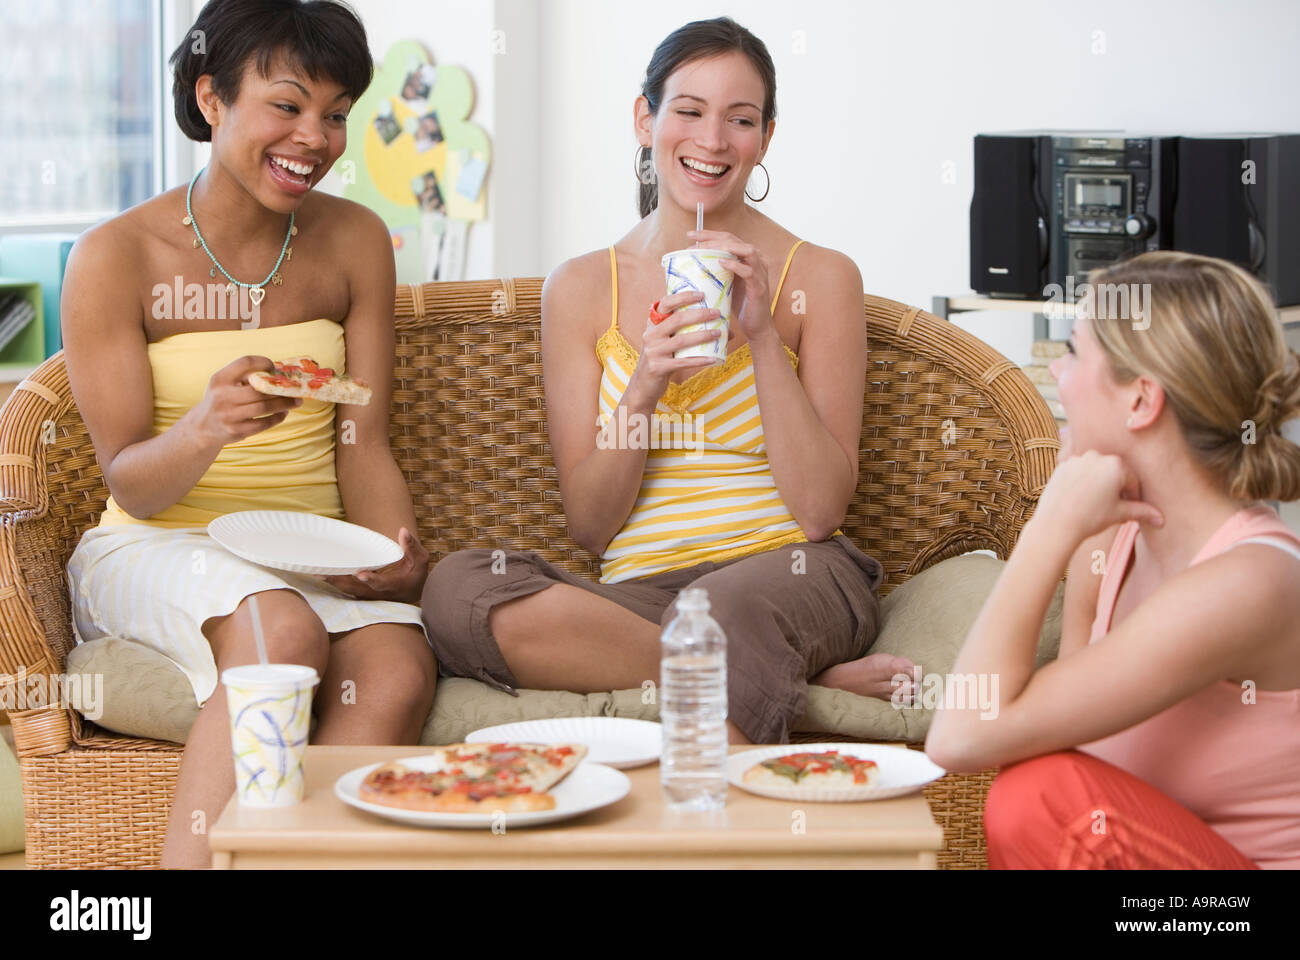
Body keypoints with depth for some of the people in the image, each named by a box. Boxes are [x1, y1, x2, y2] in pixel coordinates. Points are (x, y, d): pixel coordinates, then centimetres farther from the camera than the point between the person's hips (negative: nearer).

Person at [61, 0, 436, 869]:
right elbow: (130, 483, -8)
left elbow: (363, 445, 6)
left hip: (314, 554, 3)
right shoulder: (116, 258, -6)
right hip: (155, 550, -3)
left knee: (400, 668, -30)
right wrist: (205, 430, -30)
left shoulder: (354, 242, 7)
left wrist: (399, 553, -14)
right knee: (285, 634, -36)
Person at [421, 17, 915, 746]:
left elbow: (821, 511, -2)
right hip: (638, 590, 4)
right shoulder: (581, 289, 11)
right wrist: (643, 391, -11)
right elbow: (590, 526, 6)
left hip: (793, 580, -4)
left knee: (727, 610, -42)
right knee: (459, 587, -30)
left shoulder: (821, 278, 6)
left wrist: (763, 339, -10)